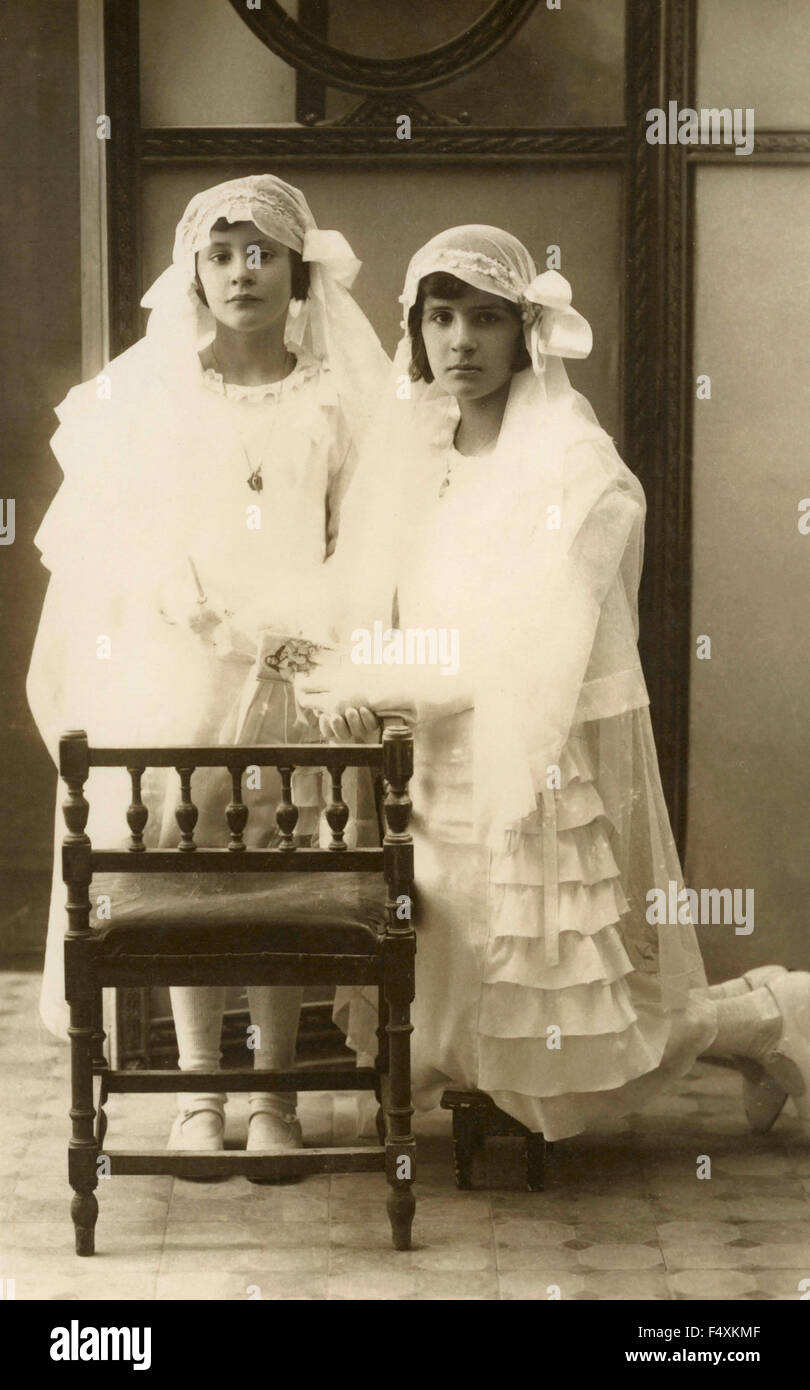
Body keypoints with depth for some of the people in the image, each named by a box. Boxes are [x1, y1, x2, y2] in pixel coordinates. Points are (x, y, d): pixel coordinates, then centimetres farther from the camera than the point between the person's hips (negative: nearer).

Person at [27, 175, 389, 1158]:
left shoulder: (335, 401, 1)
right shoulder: (147, 392, 3)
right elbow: (106, 540, 4)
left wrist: (308, 634, -11)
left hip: (290, 675, 0)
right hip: (172, 670, 1)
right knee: (183, 881, 5)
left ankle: (274, 1097, 15)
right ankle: (197, 1092, 18)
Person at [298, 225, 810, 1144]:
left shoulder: (574, 466, -15)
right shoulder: (411, 446, 6)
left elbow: (517, 651, -22)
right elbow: (368, 605, 7)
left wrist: (364, 680, -18)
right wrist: (350, 689, -12)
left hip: (551, 766, -7)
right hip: (447, 767, 7)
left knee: (567, 1054, -3)